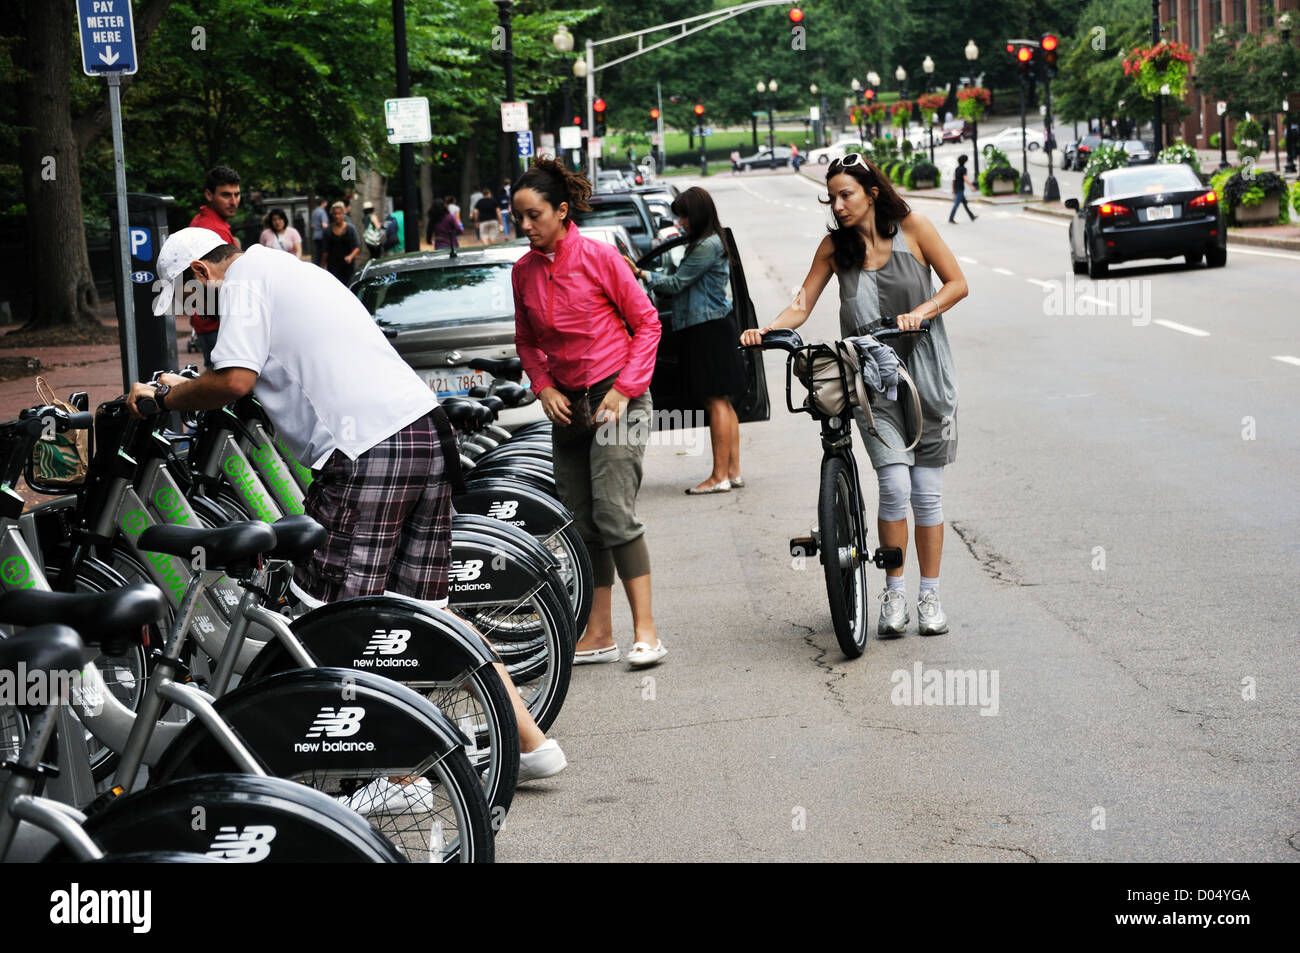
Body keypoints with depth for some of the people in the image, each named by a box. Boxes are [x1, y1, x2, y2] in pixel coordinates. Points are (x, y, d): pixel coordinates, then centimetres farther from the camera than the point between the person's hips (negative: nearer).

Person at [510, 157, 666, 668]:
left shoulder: (598, 256, -10)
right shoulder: (524, 271, 4)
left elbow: (647, 322, -6)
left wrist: (625, 388, -12)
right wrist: (544, 387, 1)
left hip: (615, 397, -6)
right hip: (567, 406, 6)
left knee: (613, 512, -15)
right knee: (581, 523, 6)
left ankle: (646, 630, -11)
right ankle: (598, 635, 13)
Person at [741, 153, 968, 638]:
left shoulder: (911, 226, -3)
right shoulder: (835, 246, 2)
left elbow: (957, 283, -1)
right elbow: (801, 306, 0)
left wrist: (919, 312, -18)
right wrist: (765, 329, -19)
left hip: (924, 373, 0)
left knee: (927, 489, 2)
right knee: (895, 484, -13)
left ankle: (930, 596, 14)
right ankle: (894, 593, 2)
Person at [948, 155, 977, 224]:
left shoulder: (956, 169, 14)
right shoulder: (963, 169, -12)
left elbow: (953, 179, 16)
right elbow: (965, 179, -20)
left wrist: (953, 189, 20)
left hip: (956, 189, 9)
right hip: (960, 189, -9)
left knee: (964, 203, 15)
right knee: (956, 204, -8)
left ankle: (972, 217, 22)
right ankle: (951, 219, -11)